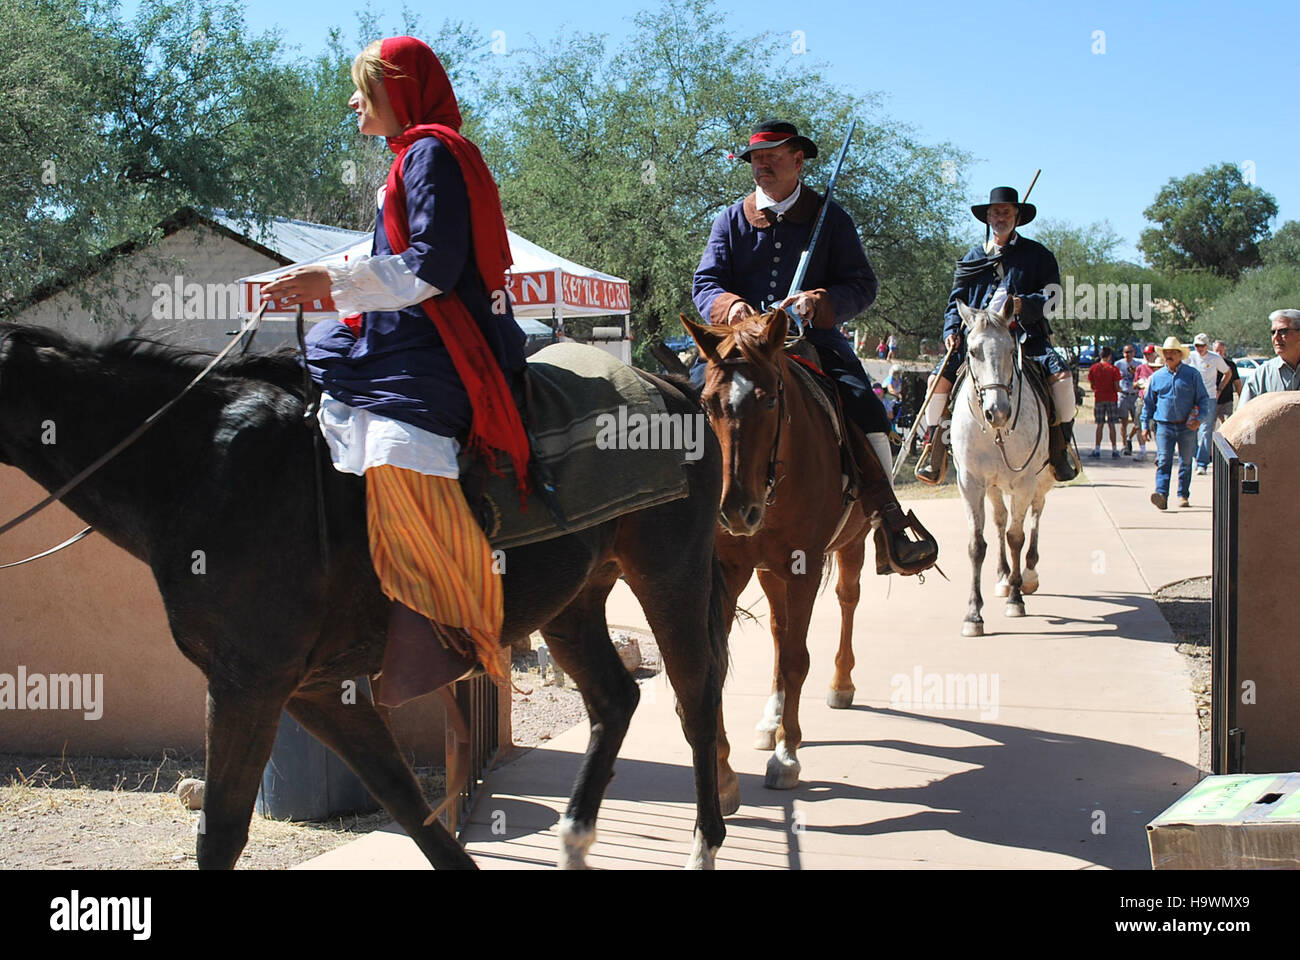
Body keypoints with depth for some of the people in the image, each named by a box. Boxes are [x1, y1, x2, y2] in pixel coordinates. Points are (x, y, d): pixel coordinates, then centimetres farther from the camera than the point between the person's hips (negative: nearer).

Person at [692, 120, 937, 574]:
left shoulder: (830, 217, 8)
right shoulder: (731, 219, 13)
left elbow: (862, 284, 3)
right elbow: (706, 281, 6)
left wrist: (819, 302, -18)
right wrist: (730, 305, -18)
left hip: (815, 339, -2)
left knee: (864, 406, -24)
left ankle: (890, 526, -18)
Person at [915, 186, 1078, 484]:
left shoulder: (1037, 254, 10)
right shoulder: (972, 258, 17)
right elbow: (956, 300, 17)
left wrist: (1026, 305, -20)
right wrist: (952, 331, -1)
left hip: (1026, 335, -2)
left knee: (1061, 374, -26)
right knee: (940, 377, -16)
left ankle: (1060, 448, -11)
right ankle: (935, 451, -5)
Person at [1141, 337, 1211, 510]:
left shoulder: (1192, 374, 4)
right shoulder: (1157, 377, 9)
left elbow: (1204, 400, 5)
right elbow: (1148, 403, 16)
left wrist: (1198, 418, -9)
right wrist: (1145, 425, 10)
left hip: (1186, 426, 0)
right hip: (1164, 425, 0)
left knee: (1185, 462, 9)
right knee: (1164, 461, -13)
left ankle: (1183, 495, 21)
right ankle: (1162, 495, -25)